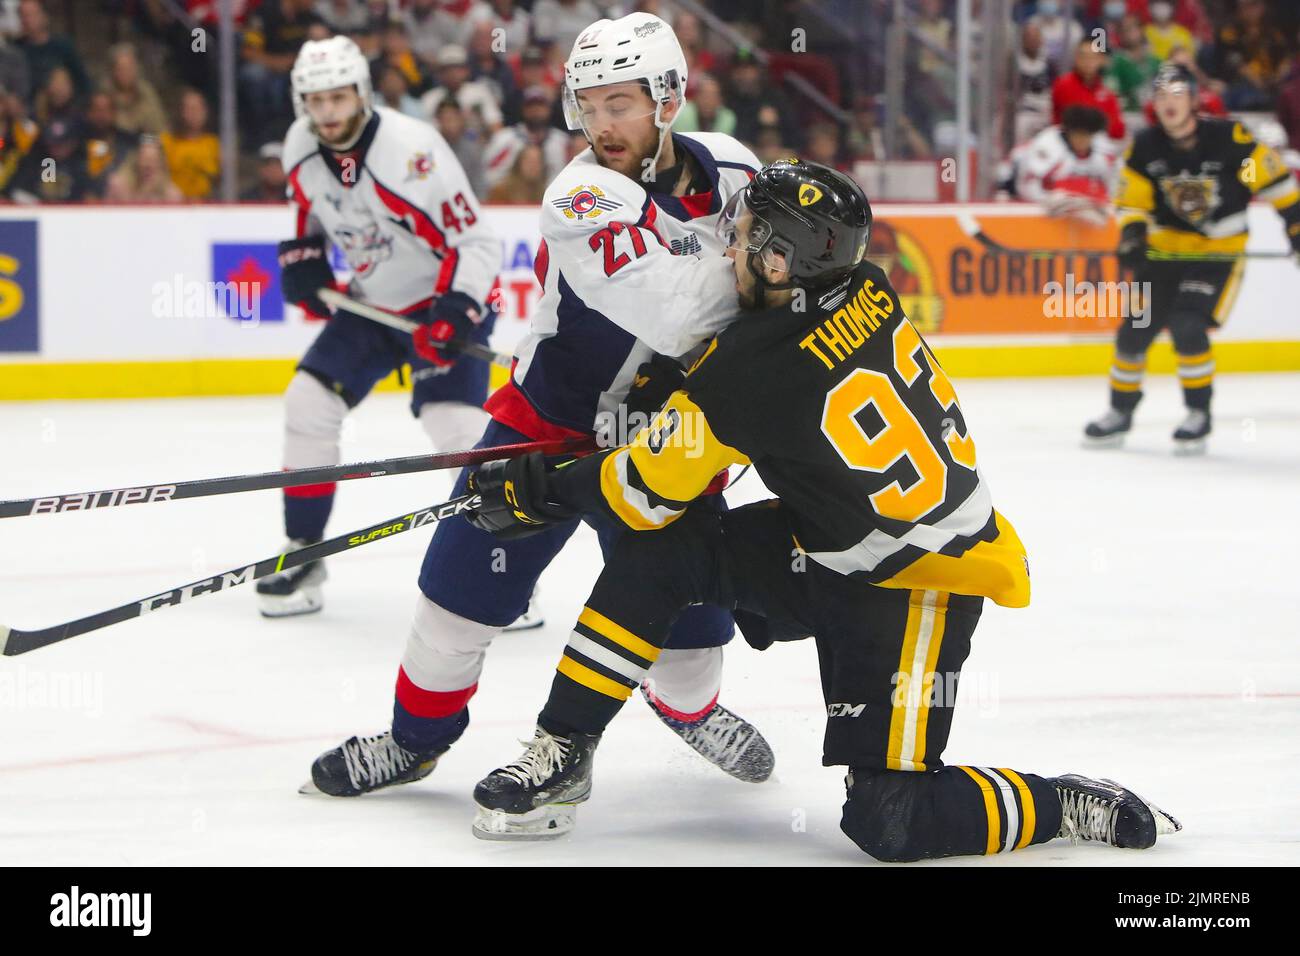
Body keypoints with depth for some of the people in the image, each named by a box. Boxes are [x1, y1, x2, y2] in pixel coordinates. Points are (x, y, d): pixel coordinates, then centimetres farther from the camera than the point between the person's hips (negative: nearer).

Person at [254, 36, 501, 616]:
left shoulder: (412, 149, -28)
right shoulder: (300, 146, -7)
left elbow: (474, 242, -26)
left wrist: (455, 313, -37)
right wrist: (302, 257, 2)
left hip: (447, 301, -7)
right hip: (373, 302, 7)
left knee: (454, 424, -22)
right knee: (309, 401, 0)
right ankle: (302, 559, 13)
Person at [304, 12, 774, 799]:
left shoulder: (729, 169, -10)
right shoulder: (581, 199, -26)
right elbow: (667, 312, -39)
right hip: (551, 416, -3)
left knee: (692, 600, 4)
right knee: (470, 574, -4)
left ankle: (688, 705, 39)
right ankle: (418, 734, 17)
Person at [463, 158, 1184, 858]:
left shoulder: (747, 374, -27)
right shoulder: (867, 293, -6)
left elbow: (648, 492, -12)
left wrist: (536, 492, 3)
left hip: (914, 590, -9)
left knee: (888, 824, -12)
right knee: (662, 550, -3)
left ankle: (1068, 808, 6)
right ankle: (561, 752, 5)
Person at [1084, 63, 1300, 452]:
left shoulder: (1227, 138, -17)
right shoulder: (1145, 147, -7)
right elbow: (1132, 201, 1)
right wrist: (1132, 233, -18)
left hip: (1220, 249, -4)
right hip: (1166, 249, 4)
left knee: (1187, 327, -20)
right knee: (1134, 330, 1)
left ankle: (1199, 415, -2)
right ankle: (1120, 412, 22)